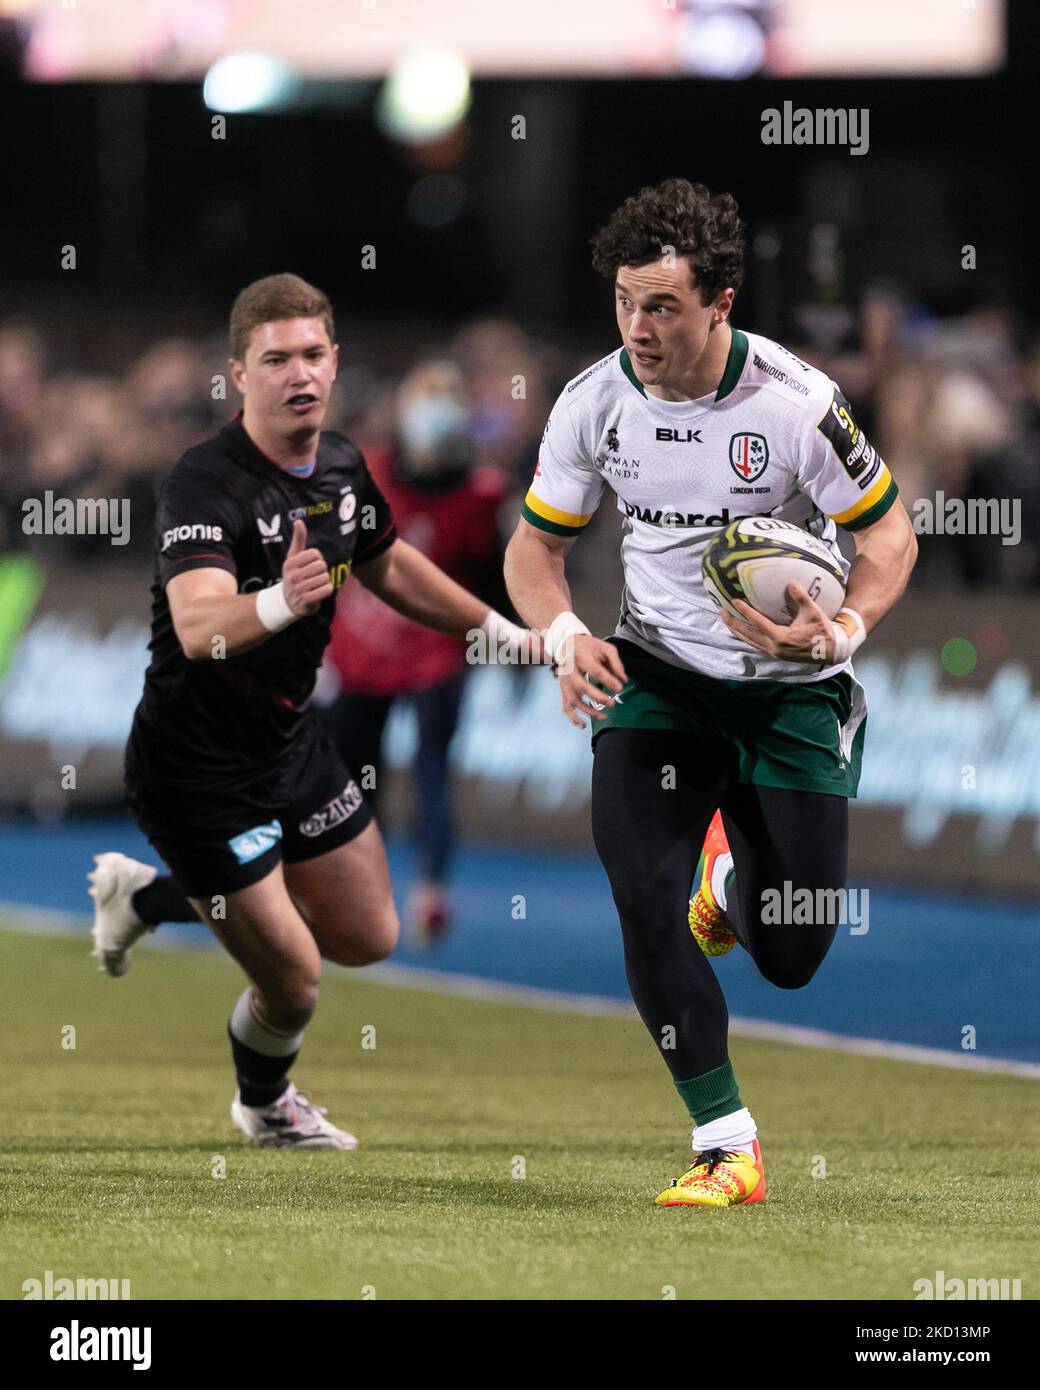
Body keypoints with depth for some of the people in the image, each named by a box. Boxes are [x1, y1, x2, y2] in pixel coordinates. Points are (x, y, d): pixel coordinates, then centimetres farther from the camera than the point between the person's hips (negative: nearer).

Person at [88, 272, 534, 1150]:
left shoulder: (341, 467, -2)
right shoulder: (207, 486, -28)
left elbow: (388, 565, 20)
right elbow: (198, 629, -44)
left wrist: (498, 630, 24)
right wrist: (279, 603, -64)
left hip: (290, 741, 8)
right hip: (198, 770, -8)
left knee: (368, 938, 18)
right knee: (293, 985, -4)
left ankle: (148, 895, 36)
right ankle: (265, 1108, 32)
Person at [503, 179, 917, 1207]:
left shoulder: (794, 402, -18)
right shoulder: (594, 403, -8)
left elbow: (889, 534, -7)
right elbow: (534, 545, 6)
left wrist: (838, 633, -26)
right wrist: (565, 636, -15)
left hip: (791, 688, -2)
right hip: (657, 671, 2)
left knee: (790, 958, -1)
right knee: (639, 889, -21)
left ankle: (733, 880, 38)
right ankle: (726, 1147, -12)